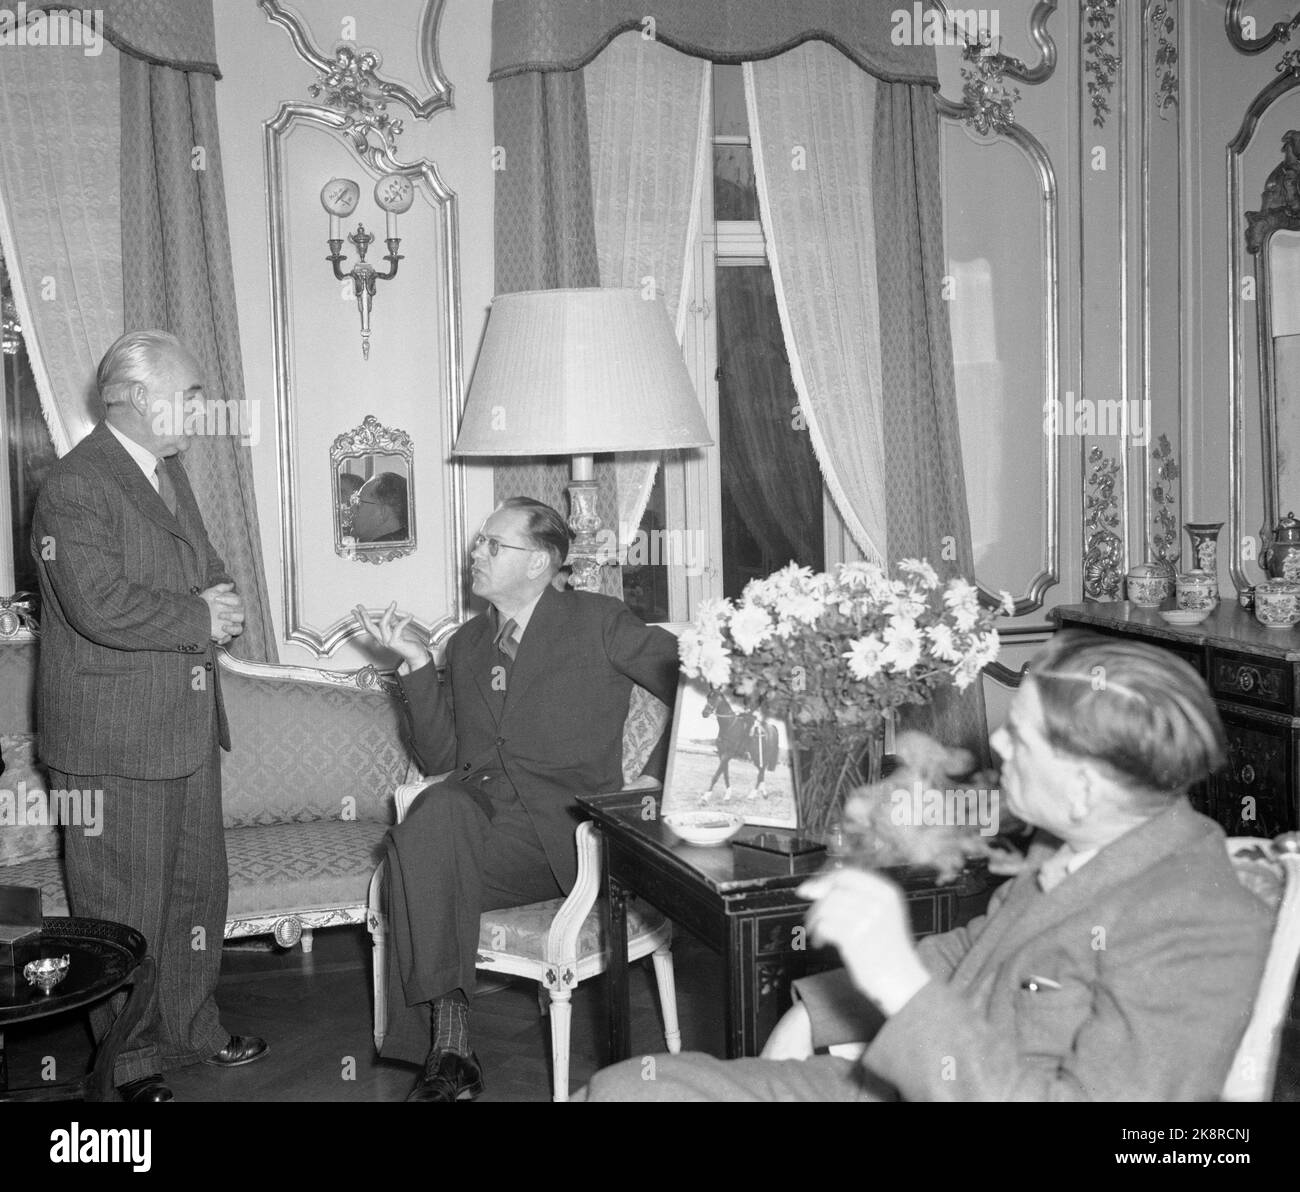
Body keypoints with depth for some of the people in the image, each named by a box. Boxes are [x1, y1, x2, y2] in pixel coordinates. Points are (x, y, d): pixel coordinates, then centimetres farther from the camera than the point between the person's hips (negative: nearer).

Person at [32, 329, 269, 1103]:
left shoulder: (170, 470, 14)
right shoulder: (75, 488, -17)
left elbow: (205, 569, 21)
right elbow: (101, 607, -27)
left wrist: (223, 600, -2)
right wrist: (201, 618, -17)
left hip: (188, 727, 9)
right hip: (112, 741, -9)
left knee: (198, 889, 19)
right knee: (125, 909, 4)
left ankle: (192, 1030, 35)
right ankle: (126, 1062, 20)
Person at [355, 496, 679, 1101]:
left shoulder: (598, 622, 7)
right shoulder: (466, 643, 22)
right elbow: (439, 757, 16)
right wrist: (416, 664, 6)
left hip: (558, 830, -4)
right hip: (473, 809, 4)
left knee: (423, 844, -30)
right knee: (442, 804, -32)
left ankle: (445, 1049, -21)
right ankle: (450, 1049, -30)